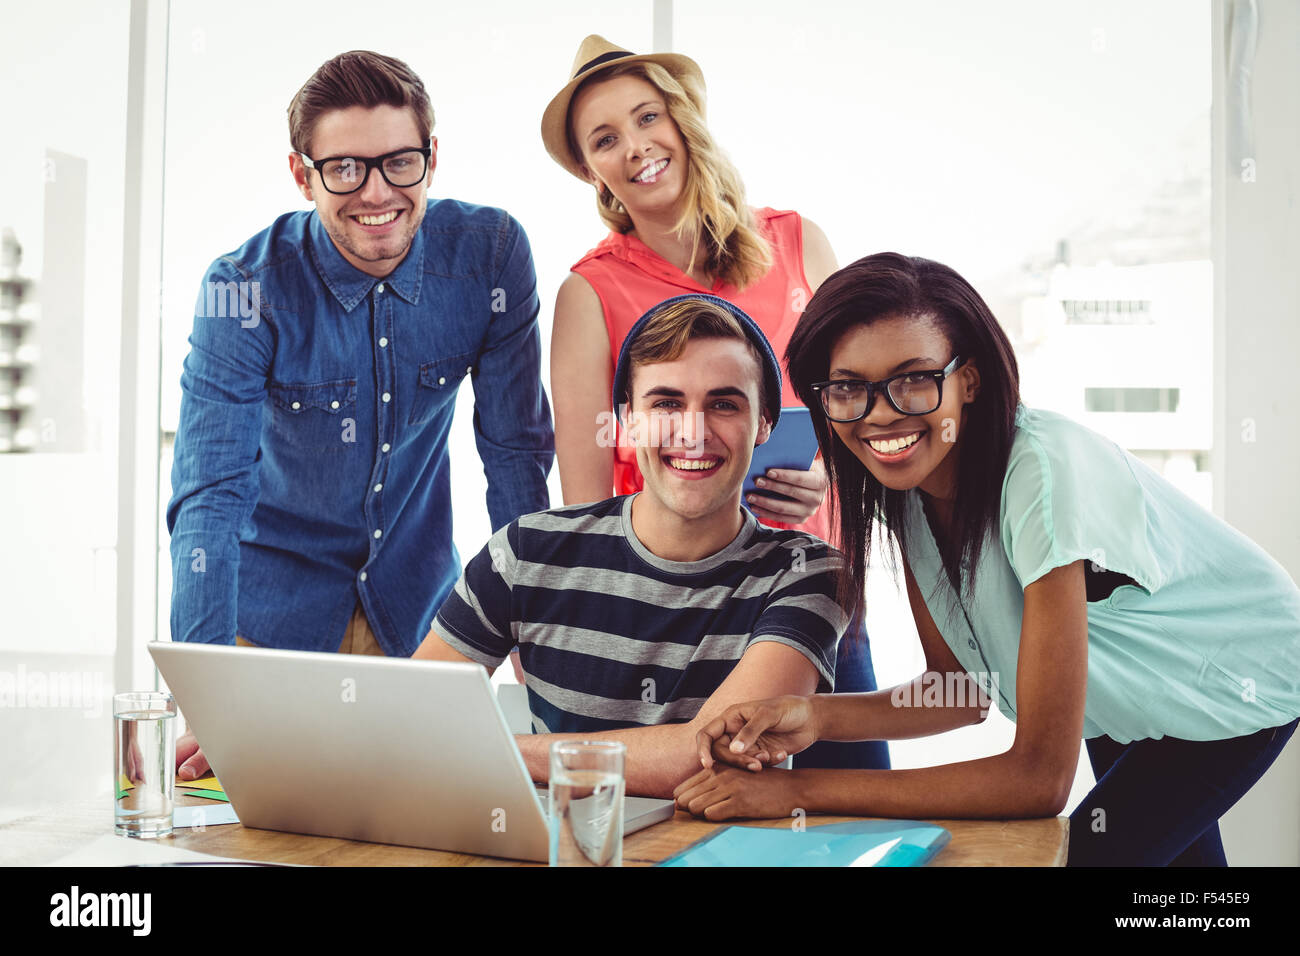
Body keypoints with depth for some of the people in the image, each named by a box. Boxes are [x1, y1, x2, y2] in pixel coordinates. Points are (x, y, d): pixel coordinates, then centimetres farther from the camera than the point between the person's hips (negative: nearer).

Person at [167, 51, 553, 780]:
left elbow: (516, 446, -7)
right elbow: (211, 496, -25)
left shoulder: (492, 254, -15)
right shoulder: (245, 289, -21)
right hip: (275, 593, -1)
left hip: (418, 593, 2)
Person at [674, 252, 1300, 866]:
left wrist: (799, 790, -42)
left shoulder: (1042, 470, -40)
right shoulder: (905, 477, -18)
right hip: (1118, 696, 6)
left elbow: (1040, 777, -40)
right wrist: (816, 717, -32)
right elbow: (960, 689, -13)